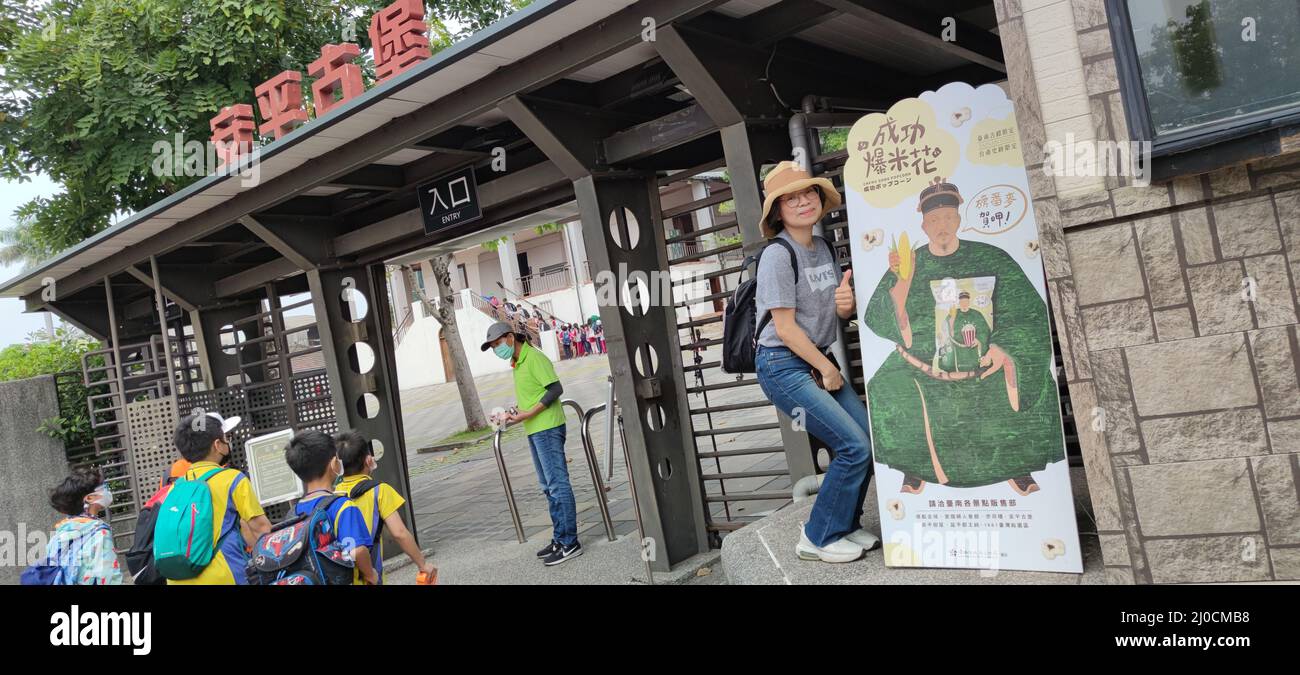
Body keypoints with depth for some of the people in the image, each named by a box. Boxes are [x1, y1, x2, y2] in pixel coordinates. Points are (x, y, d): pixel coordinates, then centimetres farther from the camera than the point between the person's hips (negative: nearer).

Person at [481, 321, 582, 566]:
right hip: (535, 431, 10)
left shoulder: (534, 358, -11)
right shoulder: (517, 363, 17)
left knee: (557, 484, -8)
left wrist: (528, 414, -20)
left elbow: (556, 389, -17)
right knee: (549, 487, 14)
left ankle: (569, 543, -4)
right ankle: (560, 539, 21)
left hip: (547, 429, -10)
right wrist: (515, 413, 7)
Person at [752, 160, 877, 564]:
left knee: (871, 439, 1)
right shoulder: (778, 255, -15)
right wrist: (827, 368, -9)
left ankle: (843, 526, 19)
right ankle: (818, 539, 2)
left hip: (820, 360, 8)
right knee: (855, 446, -13)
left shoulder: (823, 247, 9)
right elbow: (785, 327, -16)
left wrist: (846, 303, -10)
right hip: (784, 366, -8)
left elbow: (841, 313, 15)